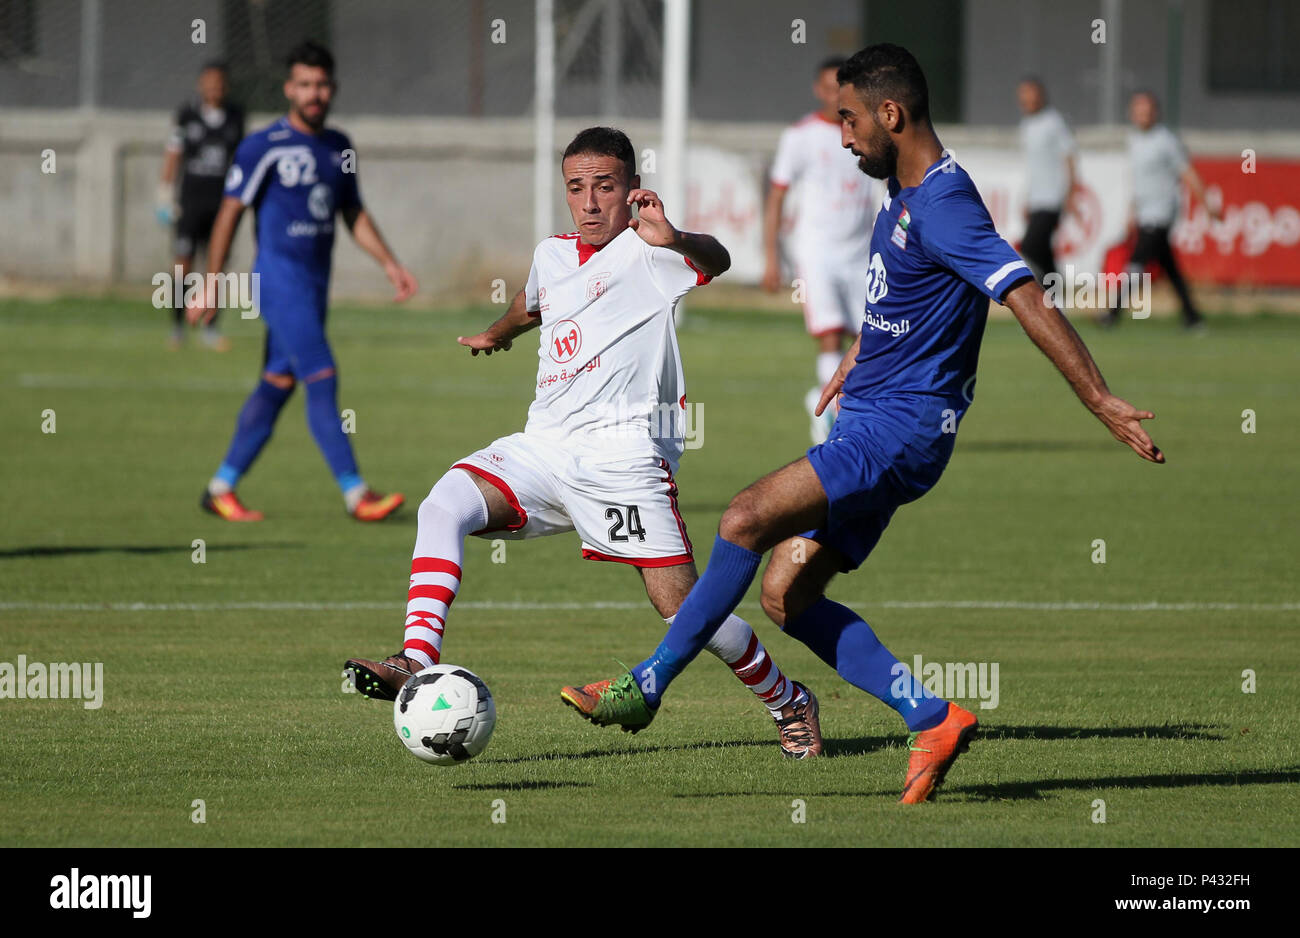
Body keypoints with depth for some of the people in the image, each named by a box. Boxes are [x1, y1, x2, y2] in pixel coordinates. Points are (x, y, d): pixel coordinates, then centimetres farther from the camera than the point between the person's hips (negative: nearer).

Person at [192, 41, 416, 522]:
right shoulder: (264, 147, -9)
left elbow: (354, 214, 21)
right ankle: (355, 493, -15)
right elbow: (229, 213, -6)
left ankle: (222, 487, 17)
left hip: (316, 283, 7)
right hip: (280, 279, -7)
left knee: (276, 386, 9)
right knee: (322, 380, -13)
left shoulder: (339, 148, 12)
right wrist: (212, 285, -8)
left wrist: (389, 264, 10)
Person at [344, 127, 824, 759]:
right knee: (442, 506, -19)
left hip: (621, 451, -6)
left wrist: (673, 239, -47)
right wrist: (495, 335, 64)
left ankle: (788, 702, 14)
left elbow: (715, 262, -25)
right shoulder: (552, 256, 18)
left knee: (680, 605, -9)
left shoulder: (643, 251, -3)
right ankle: (416, 664, -29)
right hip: (543, 446, 6)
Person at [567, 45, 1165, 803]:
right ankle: (932, 719, 2)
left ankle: (646, 686, -12)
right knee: (785, 596, 3)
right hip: (868, 424, 10)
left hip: (899, 429, -10)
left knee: (747, 520, -21)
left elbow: (1030, 302, -26)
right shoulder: (906, 193, 13)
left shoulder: (943, 206, -19)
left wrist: (1105, 405, -30)